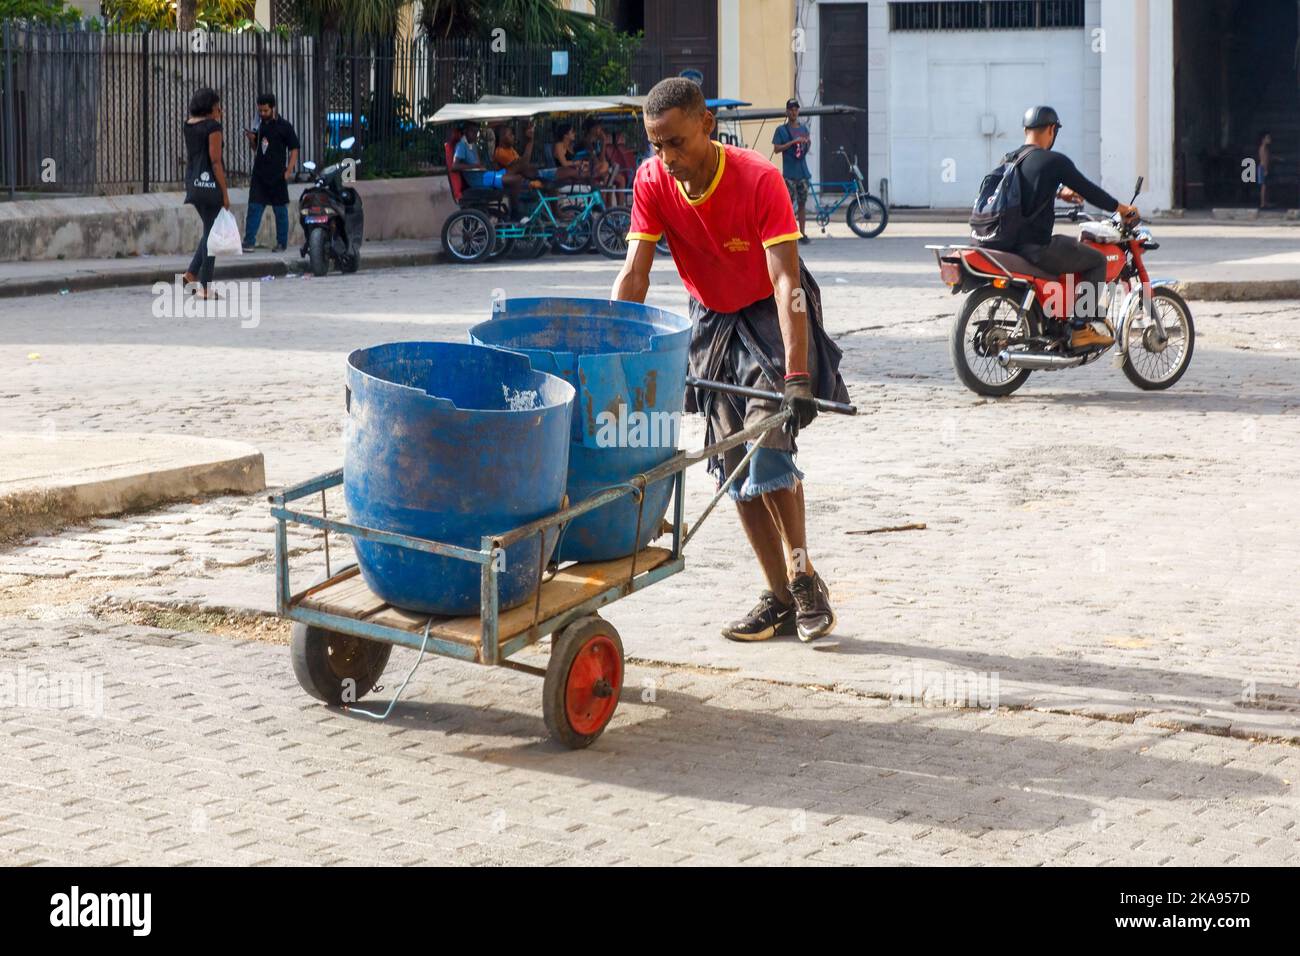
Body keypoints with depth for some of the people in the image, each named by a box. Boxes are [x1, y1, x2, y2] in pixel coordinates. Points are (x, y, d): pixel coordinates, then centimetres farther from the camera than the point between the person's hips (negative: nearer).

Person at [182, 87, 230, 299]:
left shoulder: (189, 125, 9)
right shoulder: (212, 126, -13)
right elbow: (215, 161, -15)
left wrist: (216, 119, 13)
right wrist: (225, 193, -12)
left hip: (193, 183, 8)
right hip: (210, 183, -8)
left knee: (210, 231, 21)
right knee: (211, 233, -1)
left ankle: (191, 274, 14)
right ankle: (205, 287, 1)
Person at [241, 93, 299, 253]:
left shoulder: (284, 126, -5)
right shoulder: (259, 125, 10)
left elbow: (294, 149, -4)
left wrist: (289, 170, -12)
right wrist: (251, 139, -3)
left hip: (277, 175, -4)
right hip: (259, 174, 4)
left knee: (280, 210, 4)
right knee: (254, 207, -2)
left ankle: (282, 243, 11)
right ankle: (249, 241, -2)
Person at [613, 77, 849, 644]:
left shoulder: (758, 179, -28)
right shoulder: (652, 182, -15)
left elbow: (786, 279, -33)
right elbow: (634, 273, -15)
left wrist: (797, 375, -41)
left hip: (770, 317, -5)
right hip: (711, 321, 5)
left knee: (767, 445, -21)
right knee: (733, 465, 3)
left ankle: (803, 575, -4)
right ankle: (781, 597, 10)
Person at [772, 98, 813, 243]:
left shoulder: (804, 129, 13)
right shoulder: (781, 130, 1)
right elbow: (777, 148, -8)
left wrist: (808, 143, -4)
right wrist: (793, 142, -17)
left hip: (803, 171, 4)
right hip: (789, 173, -4)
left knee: (802, 203, 5)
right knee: (789, 203, -6)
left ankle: (802, 233, 9)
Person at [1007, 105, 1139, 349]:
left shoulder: (1008, 161, 11)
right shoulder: (1054, 161, -10)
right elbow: (1088, 190, -4)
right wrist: (1122, 209, 9)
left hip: (1008, 244, 8)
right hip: (1037, 246, -8)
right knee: (1097, 260, 6)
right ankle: (1080, 328, -2)